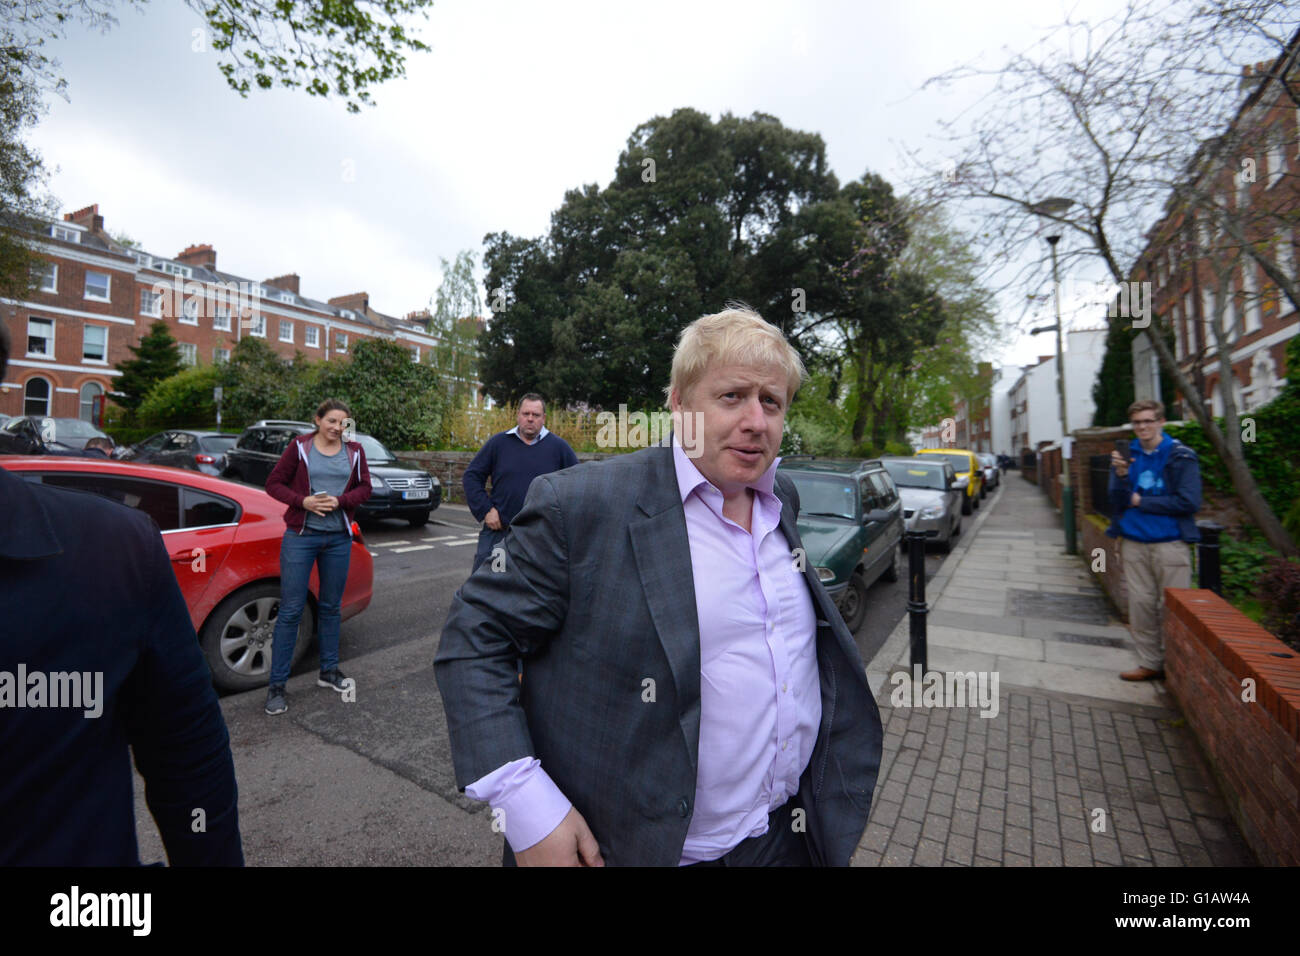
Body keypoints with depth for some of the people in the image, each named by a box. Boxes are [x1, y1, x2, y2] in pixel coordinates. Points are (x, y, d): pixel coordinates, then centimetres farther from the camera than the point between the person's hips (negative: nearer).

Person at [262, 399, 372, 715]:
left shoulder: (354, 451, 7)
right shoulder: (300, 446, 0)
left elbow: (364, 488, 6)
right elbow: (274, 483, 1)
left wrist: (339, 501, -12)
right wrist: (303, 501, -14)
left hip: (339, 538, 3)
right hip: (301, 536, -3)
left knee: (331, 606, 13)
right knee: (291, 610, -2)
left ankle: (329, 671, 28)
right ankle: (276, 685, 9)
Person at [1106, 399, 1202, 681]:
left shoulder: (1181, 456, -4)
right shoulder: (1125, 456, 6)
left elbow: (1188, 502, -11)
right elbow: (1117, 502, 0)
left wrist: (1140, 501, -7)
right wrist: (1121, 475, -16)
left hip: (1170, 544, -3)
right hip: (1134, 544, 4)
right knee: (1140, 605, 9)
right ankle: (1149, 663, 22)